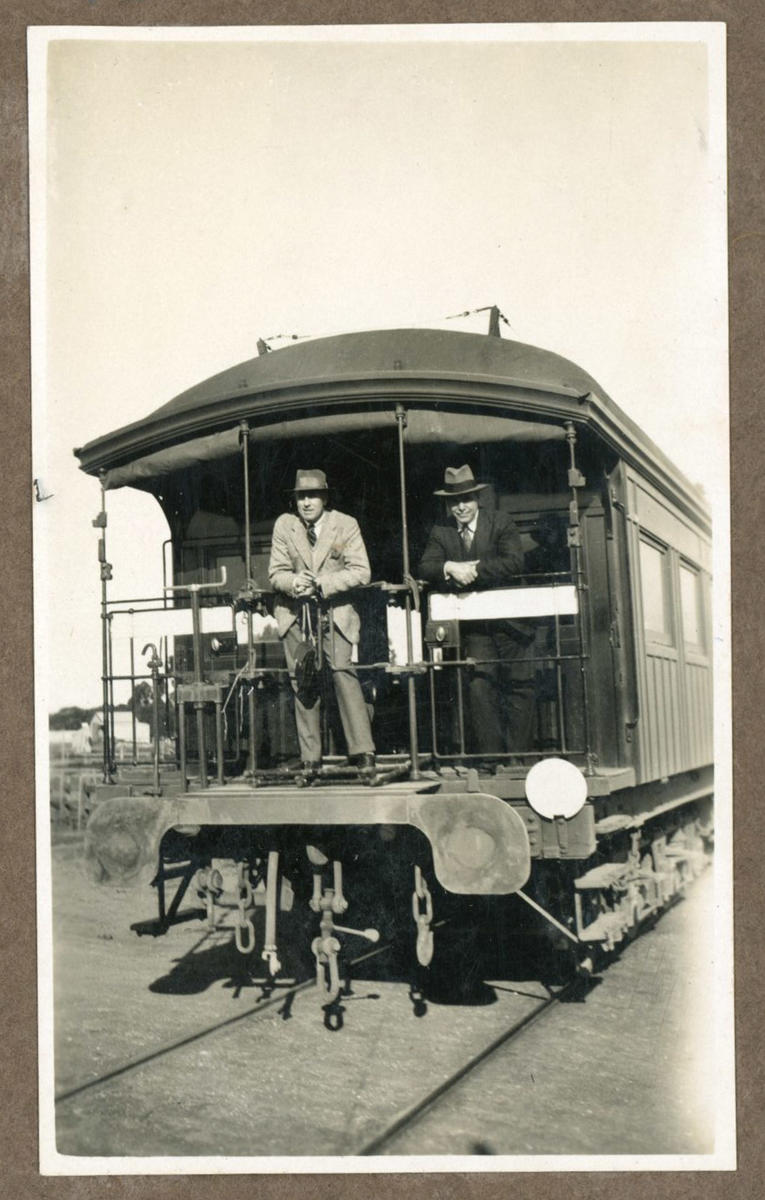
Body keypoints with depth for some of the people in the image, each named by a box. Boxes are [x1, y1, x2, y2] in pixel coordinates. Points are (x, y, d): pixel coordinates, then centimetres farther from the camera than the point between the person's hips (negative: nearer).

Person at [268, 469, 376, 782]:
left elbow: (361, 571, -8)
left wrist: (323, 583, -20)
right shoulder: (284, 525, 3)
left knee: (342, 671, -17)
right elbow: (276, 573, 3)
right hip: (296, 615, 2)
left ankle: (363, 753, -14)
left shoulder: (345, 525, -2)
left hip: (335, 612, -2)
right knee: (302, 683, 1)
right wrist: (294, 582, -21)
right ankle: (310, 760, 8)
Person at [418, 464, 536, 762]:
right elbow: (424, 568, -4)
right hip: (474, 627, 1)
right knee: (479, 687, -8)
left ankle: (518, 756, 9)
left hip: (510, 622, -1)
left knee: (520, 687, 1)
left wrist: (473, 569, -18)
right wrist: (450, 568, -23)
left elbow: (514, 563, -14)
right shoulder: (440, 534, 9)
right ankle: (489, 757, -2)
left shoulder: (501, 523, 0)